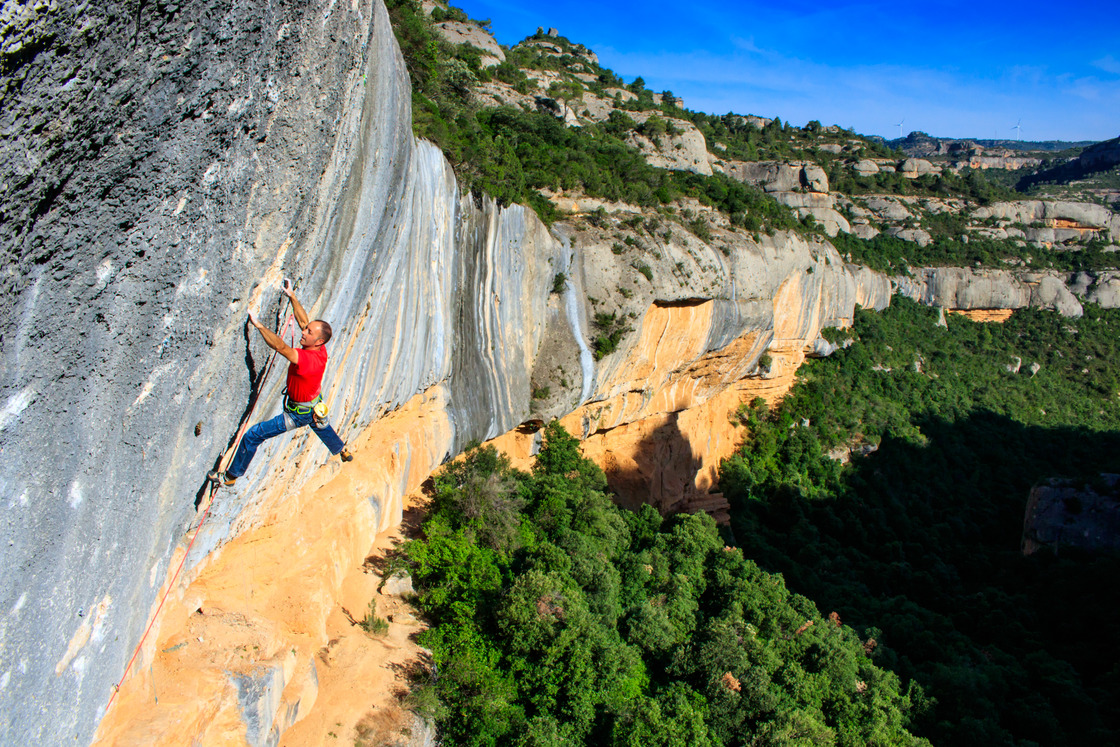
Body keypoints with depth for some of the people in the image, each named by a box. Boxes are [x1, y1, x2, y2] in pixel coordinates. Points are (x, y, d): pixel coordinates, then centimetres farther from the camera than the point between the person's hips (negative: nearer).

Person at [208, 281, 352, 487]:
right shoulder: (321, 350, -15)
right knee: (320, 424, 40)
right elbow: (302, 320, -5)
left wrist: (258, 324, -46)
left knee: (253, 435, 2)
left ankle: (231, 475, 20)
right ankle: (342, 451, 65)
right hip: (317, 406, 8)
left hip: (298, 414, -8)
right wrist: (291, 296, -3)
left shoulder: (308, 359, -38)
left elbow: (281, 346, -48)